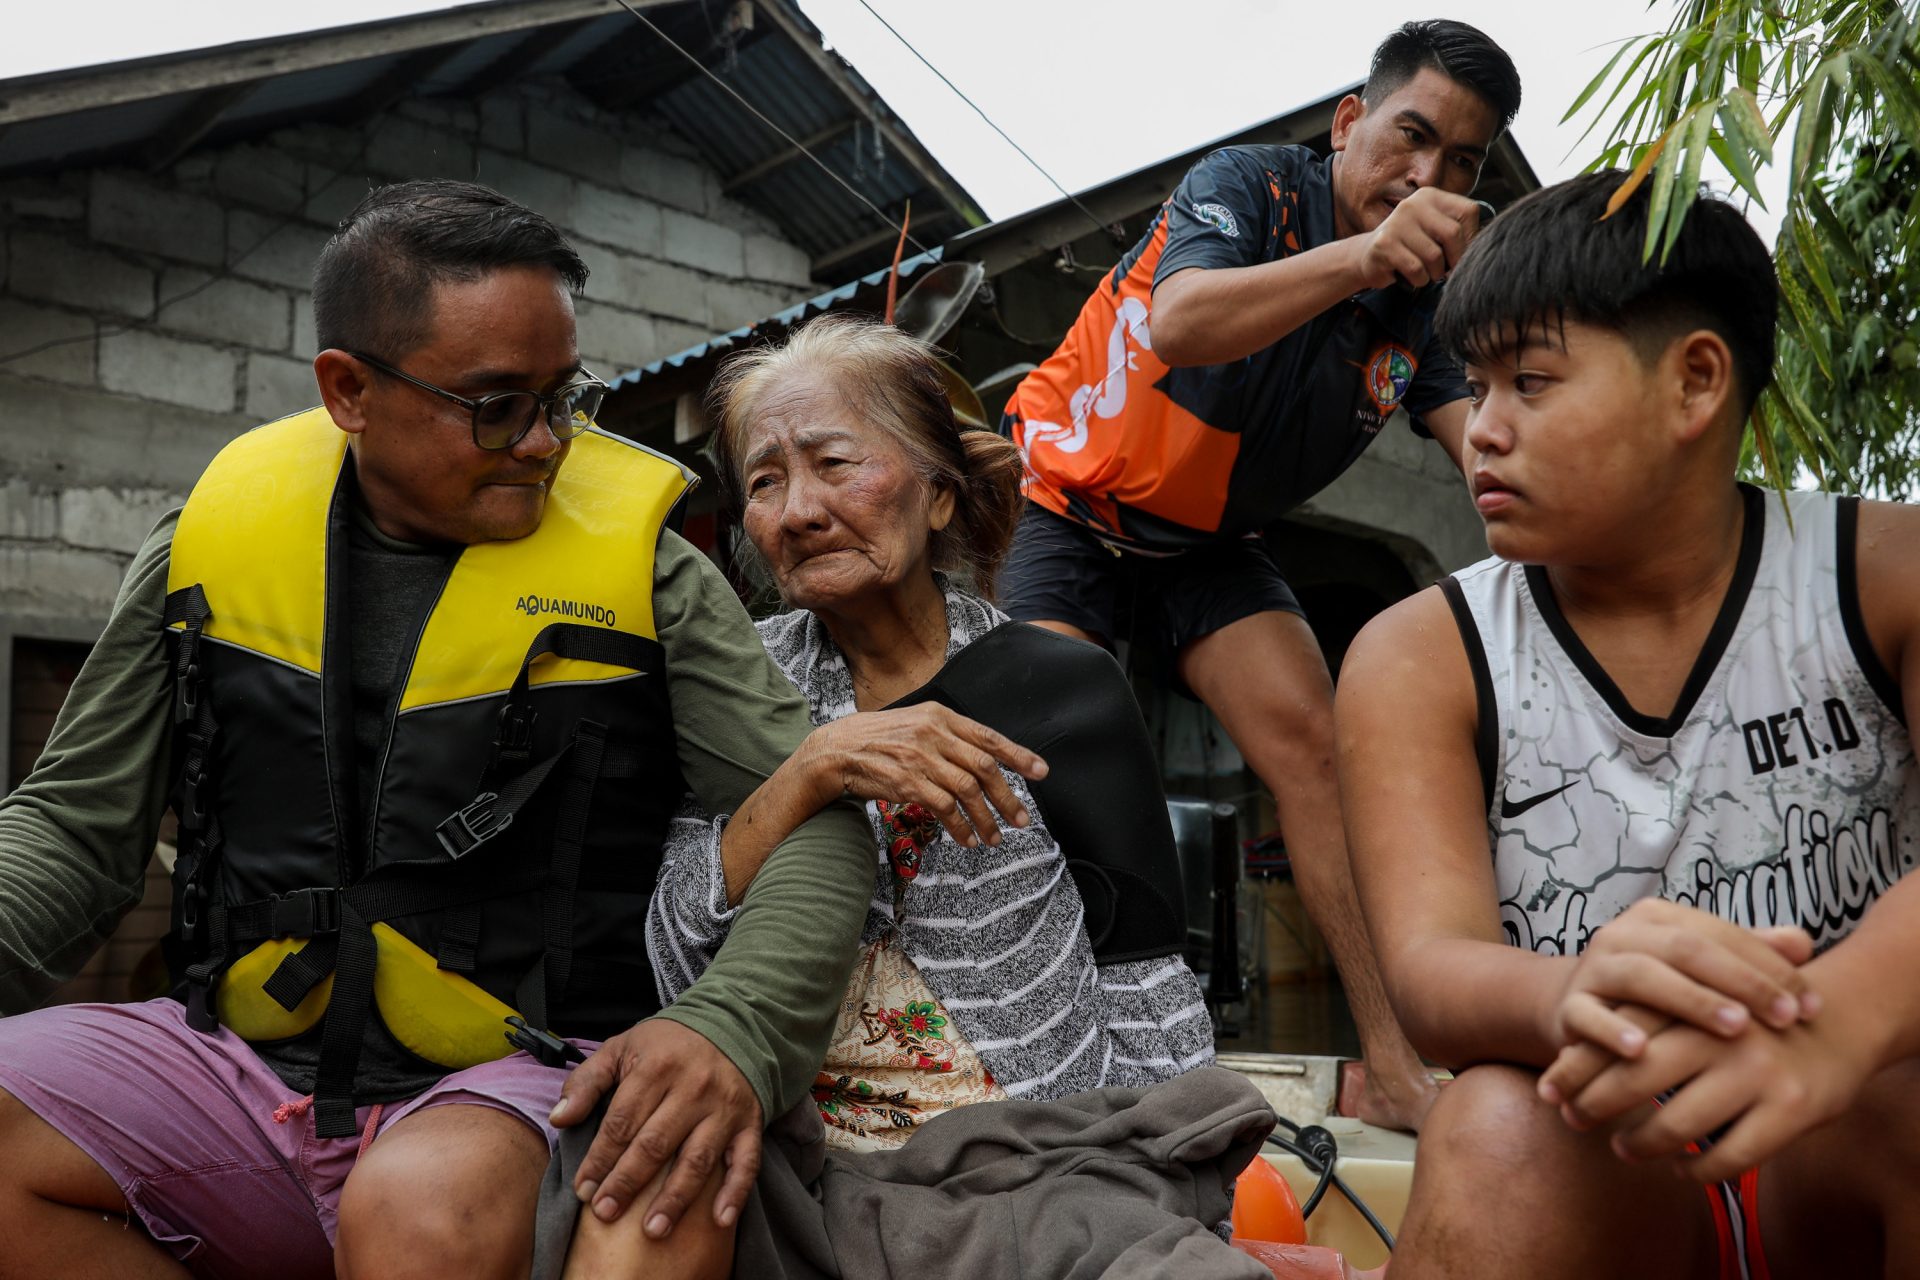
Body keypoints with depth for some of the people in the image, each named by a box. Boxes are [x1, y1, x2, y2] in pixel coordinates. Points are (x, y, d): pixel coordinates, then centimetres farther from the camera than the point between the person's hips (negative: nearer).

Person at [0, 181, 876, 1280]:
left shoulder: (641, 571, -2)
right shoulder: (210, 545, 6)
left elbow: (816, 822, -6)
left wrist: (731, 1031, -26)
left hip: (519, 1074, -4)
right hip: (249, 1059, 5)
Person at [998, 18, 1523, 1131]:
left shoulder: (1425, 302, -4)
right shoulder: (1252, 186, -18)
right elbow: (1182, 326, -39)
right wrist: (1360, 256, -52)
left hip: (1211, 542, 4)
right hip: (1067, 500, -4)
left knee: (1311, 738, -14)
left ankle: (1400, 1070, -14)